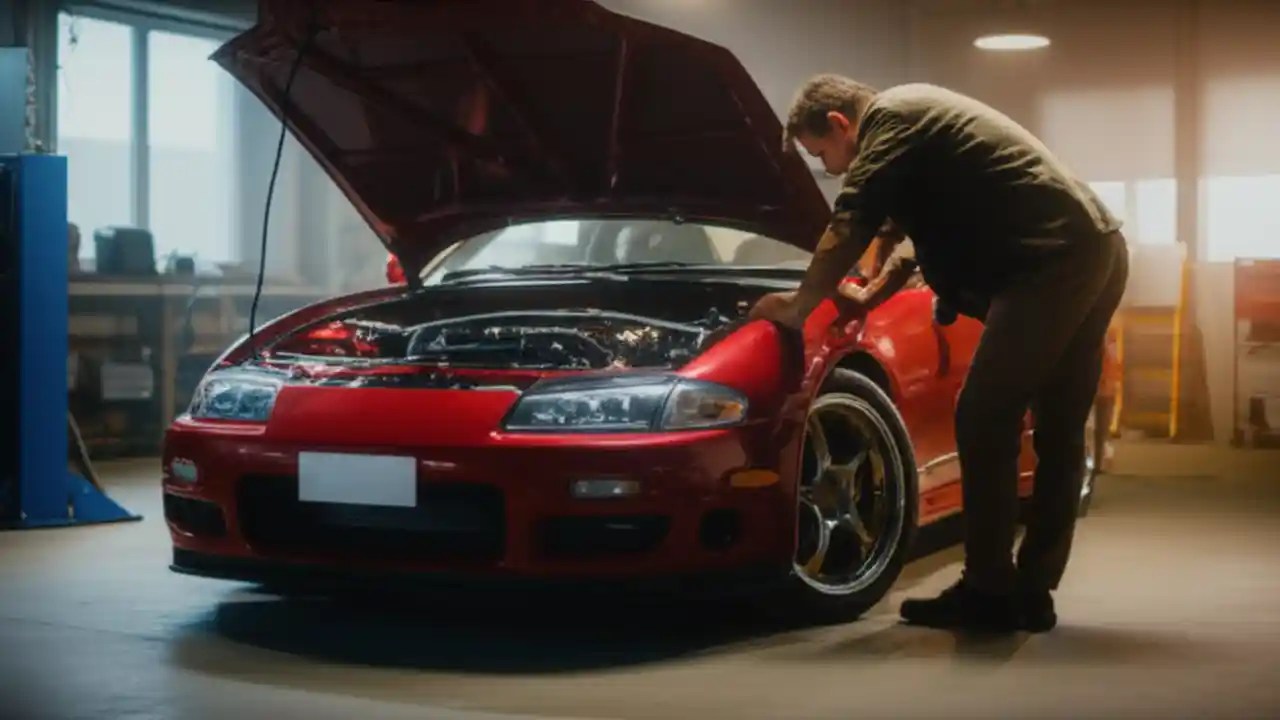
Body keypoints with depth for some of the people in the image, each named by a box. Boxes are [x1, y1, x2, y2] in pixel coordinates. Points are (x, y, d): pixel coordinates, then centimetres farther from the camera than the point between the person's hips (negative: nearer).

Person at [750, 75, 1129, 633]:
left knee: (985, 423, -5)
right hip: (1099, 250, 10)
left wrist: (799, 307, 4)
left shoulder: (889, 117, -2)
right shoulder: (918, 115, 28)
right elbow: (931, 227, 37)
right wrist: (869, 298, 37)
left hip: (1056, 262, -10)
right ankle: (1032, 592, 15)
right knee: (1057, 432, 10)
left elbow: (850, 226, -7)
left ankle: (988, 592, 0)